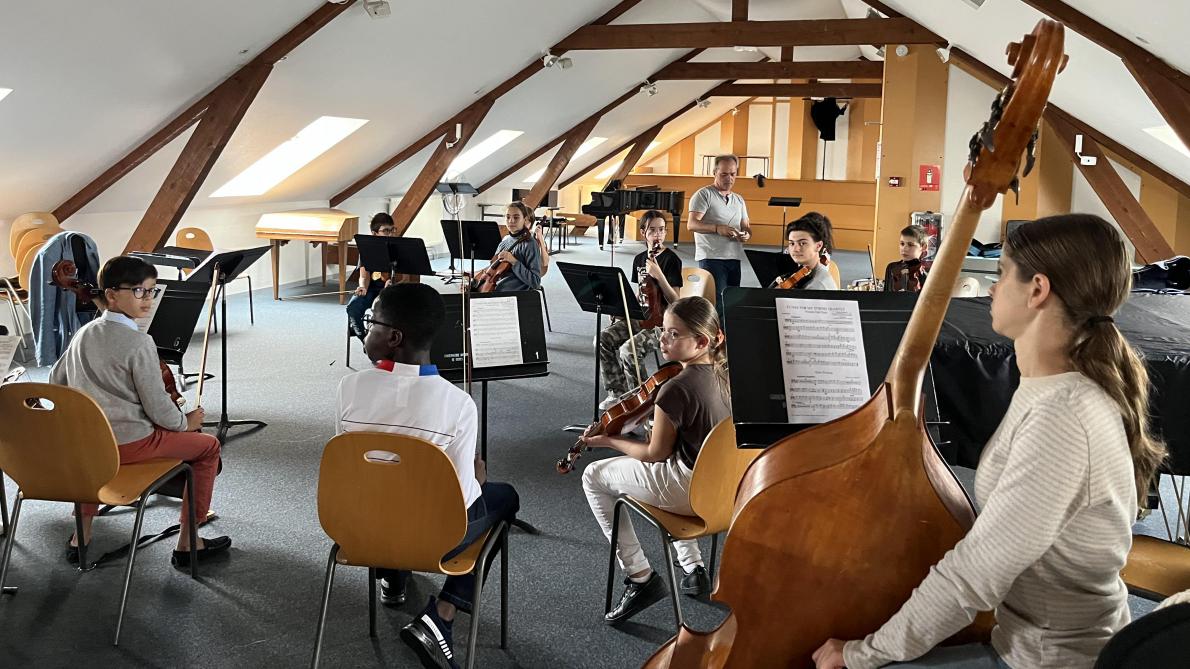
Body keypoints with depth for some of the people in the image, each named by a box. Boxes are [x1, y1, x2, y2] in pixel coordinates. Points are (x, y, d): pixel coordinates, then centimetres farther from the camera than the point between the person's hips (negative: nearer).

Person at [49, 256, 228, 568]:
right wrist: (185, 422, 2)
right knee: (208, 446, 7)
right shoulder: (139, 343, -19)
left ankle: (82, 536, 43)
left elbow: (56, 379, 18)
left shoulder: (84, 333, 4)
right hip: (131, 443, -8)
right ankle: (187, 543, 11)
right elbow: (159, 409, -17)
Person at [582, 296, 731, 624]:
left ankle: (640, 577, 10)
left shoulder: (674, 390, -25)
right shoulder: (721, 373, -1)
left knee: (594, 476, 8)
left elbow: (656, 454, -14)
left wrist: (609, 441, -2)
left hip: (691, 491, -8)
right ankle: (693, 567, 34)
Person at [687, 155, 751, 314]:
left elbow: (746, 226, 24)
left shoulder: (739, 200, 20)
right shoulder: (704, 194, -1)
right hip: (711, 258, -7)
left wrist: (747, 234, -2)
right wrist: (717, 228, -26)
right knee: (717, 303, -14)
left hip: (734, 258, 7)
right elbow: (691, 225, -11)